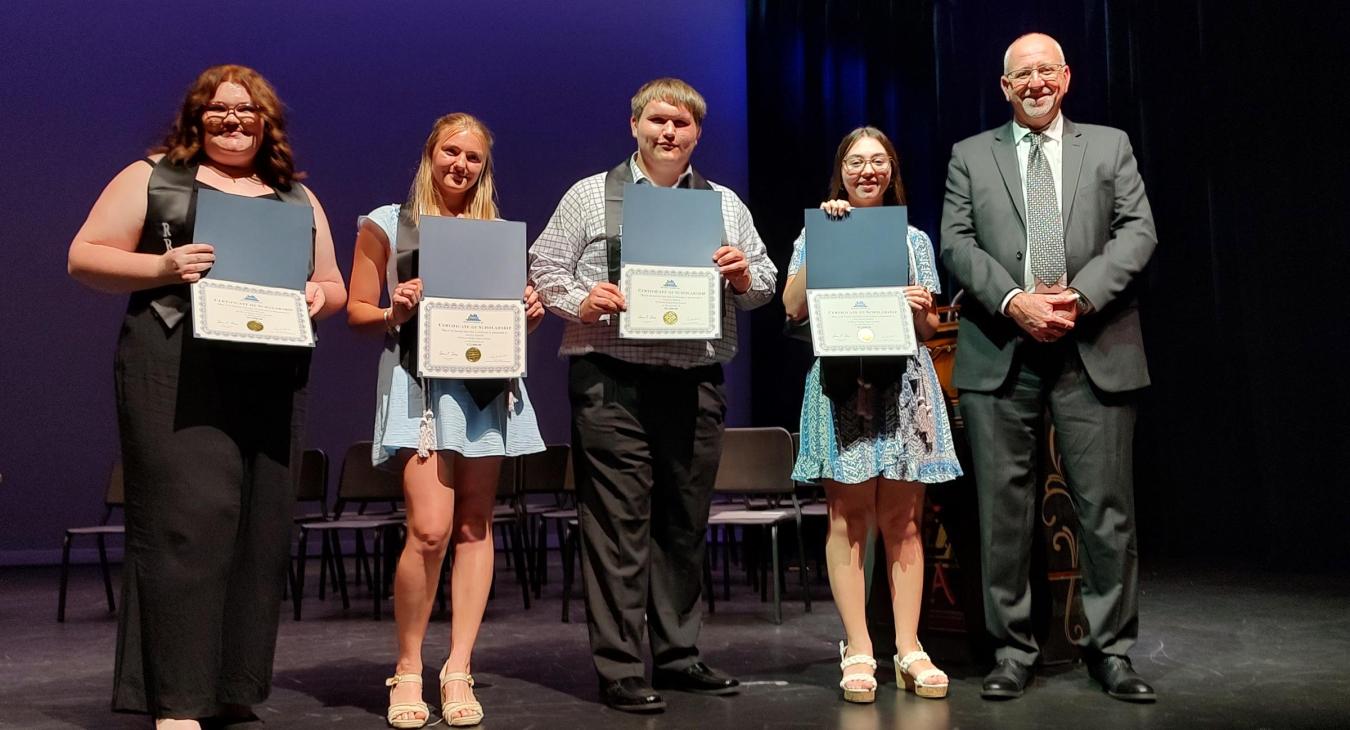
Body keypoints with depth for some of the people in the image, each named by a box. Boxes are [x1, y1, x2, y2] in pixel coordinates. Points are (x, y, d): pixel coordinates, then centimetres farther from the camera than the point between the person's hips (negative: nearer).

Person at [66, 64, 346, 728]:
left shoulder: (298, 199, 20)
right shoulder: (152, 177, 9)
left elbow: (333, 285, 22)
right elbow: (85, 257, 4)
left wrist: (320, 295, -1)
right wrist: (162, 267, -13)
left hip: (273, 380, 4)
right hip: (177, 374, -4)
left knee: (261, 528, 4)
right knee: (186, 522, -10)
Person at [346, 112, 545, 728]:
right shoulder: (387, 224, 8)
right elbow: (357, 313, 6)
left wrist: (529, 314, 0)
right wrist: (394, 313, -13)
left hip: (486, 384, 4)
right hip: (419, 383, -4)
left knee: (475, 527, 2)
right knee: (430, 528, -15)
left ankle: (458, 671, 9)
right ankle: (408, 669, 4)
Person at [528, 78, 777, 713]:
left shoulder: (725, 204, 16)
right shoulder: (590, 196, 8)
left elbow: (761, 288, 17)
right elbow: (543, 268, 5)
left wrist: (743, 275, -5)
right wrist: (580, 300, -14)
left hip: (697, 383, 4)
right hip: (612, 383, -3)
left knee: (685, 523, 10)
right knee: (618, 524, -4)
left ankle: (678, 655, 24)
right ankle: (619, 670, 4)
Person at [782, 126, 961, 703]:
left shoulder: (914, 240, 17)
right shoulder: (816, 233, 11)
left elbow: (929, 328, 16)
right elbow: (794, 308, -4)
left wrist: (922, 310, -6)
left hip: (905, 383, 2)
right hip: (842, 384, -2)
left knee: (903, 522, 2)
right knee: (848, 521, -2)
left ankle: (909, 650, 8)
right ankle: (857, 652, 3)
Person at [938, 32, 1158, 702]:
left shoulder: (1110, 146, 14)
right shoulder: (971, 156, 13)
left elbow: (1138, 231, 4)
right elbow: (957, 243, 3)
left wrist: (1080, 295, -12)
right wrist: (1013, 301, -12)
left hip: (1094, 351, 0)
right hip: (1000, 353, 0)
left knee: (1107, 503, 1)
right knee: (1004, 506, 3)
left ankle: (1112, 649, 13)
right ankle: (1012, 650, 13)